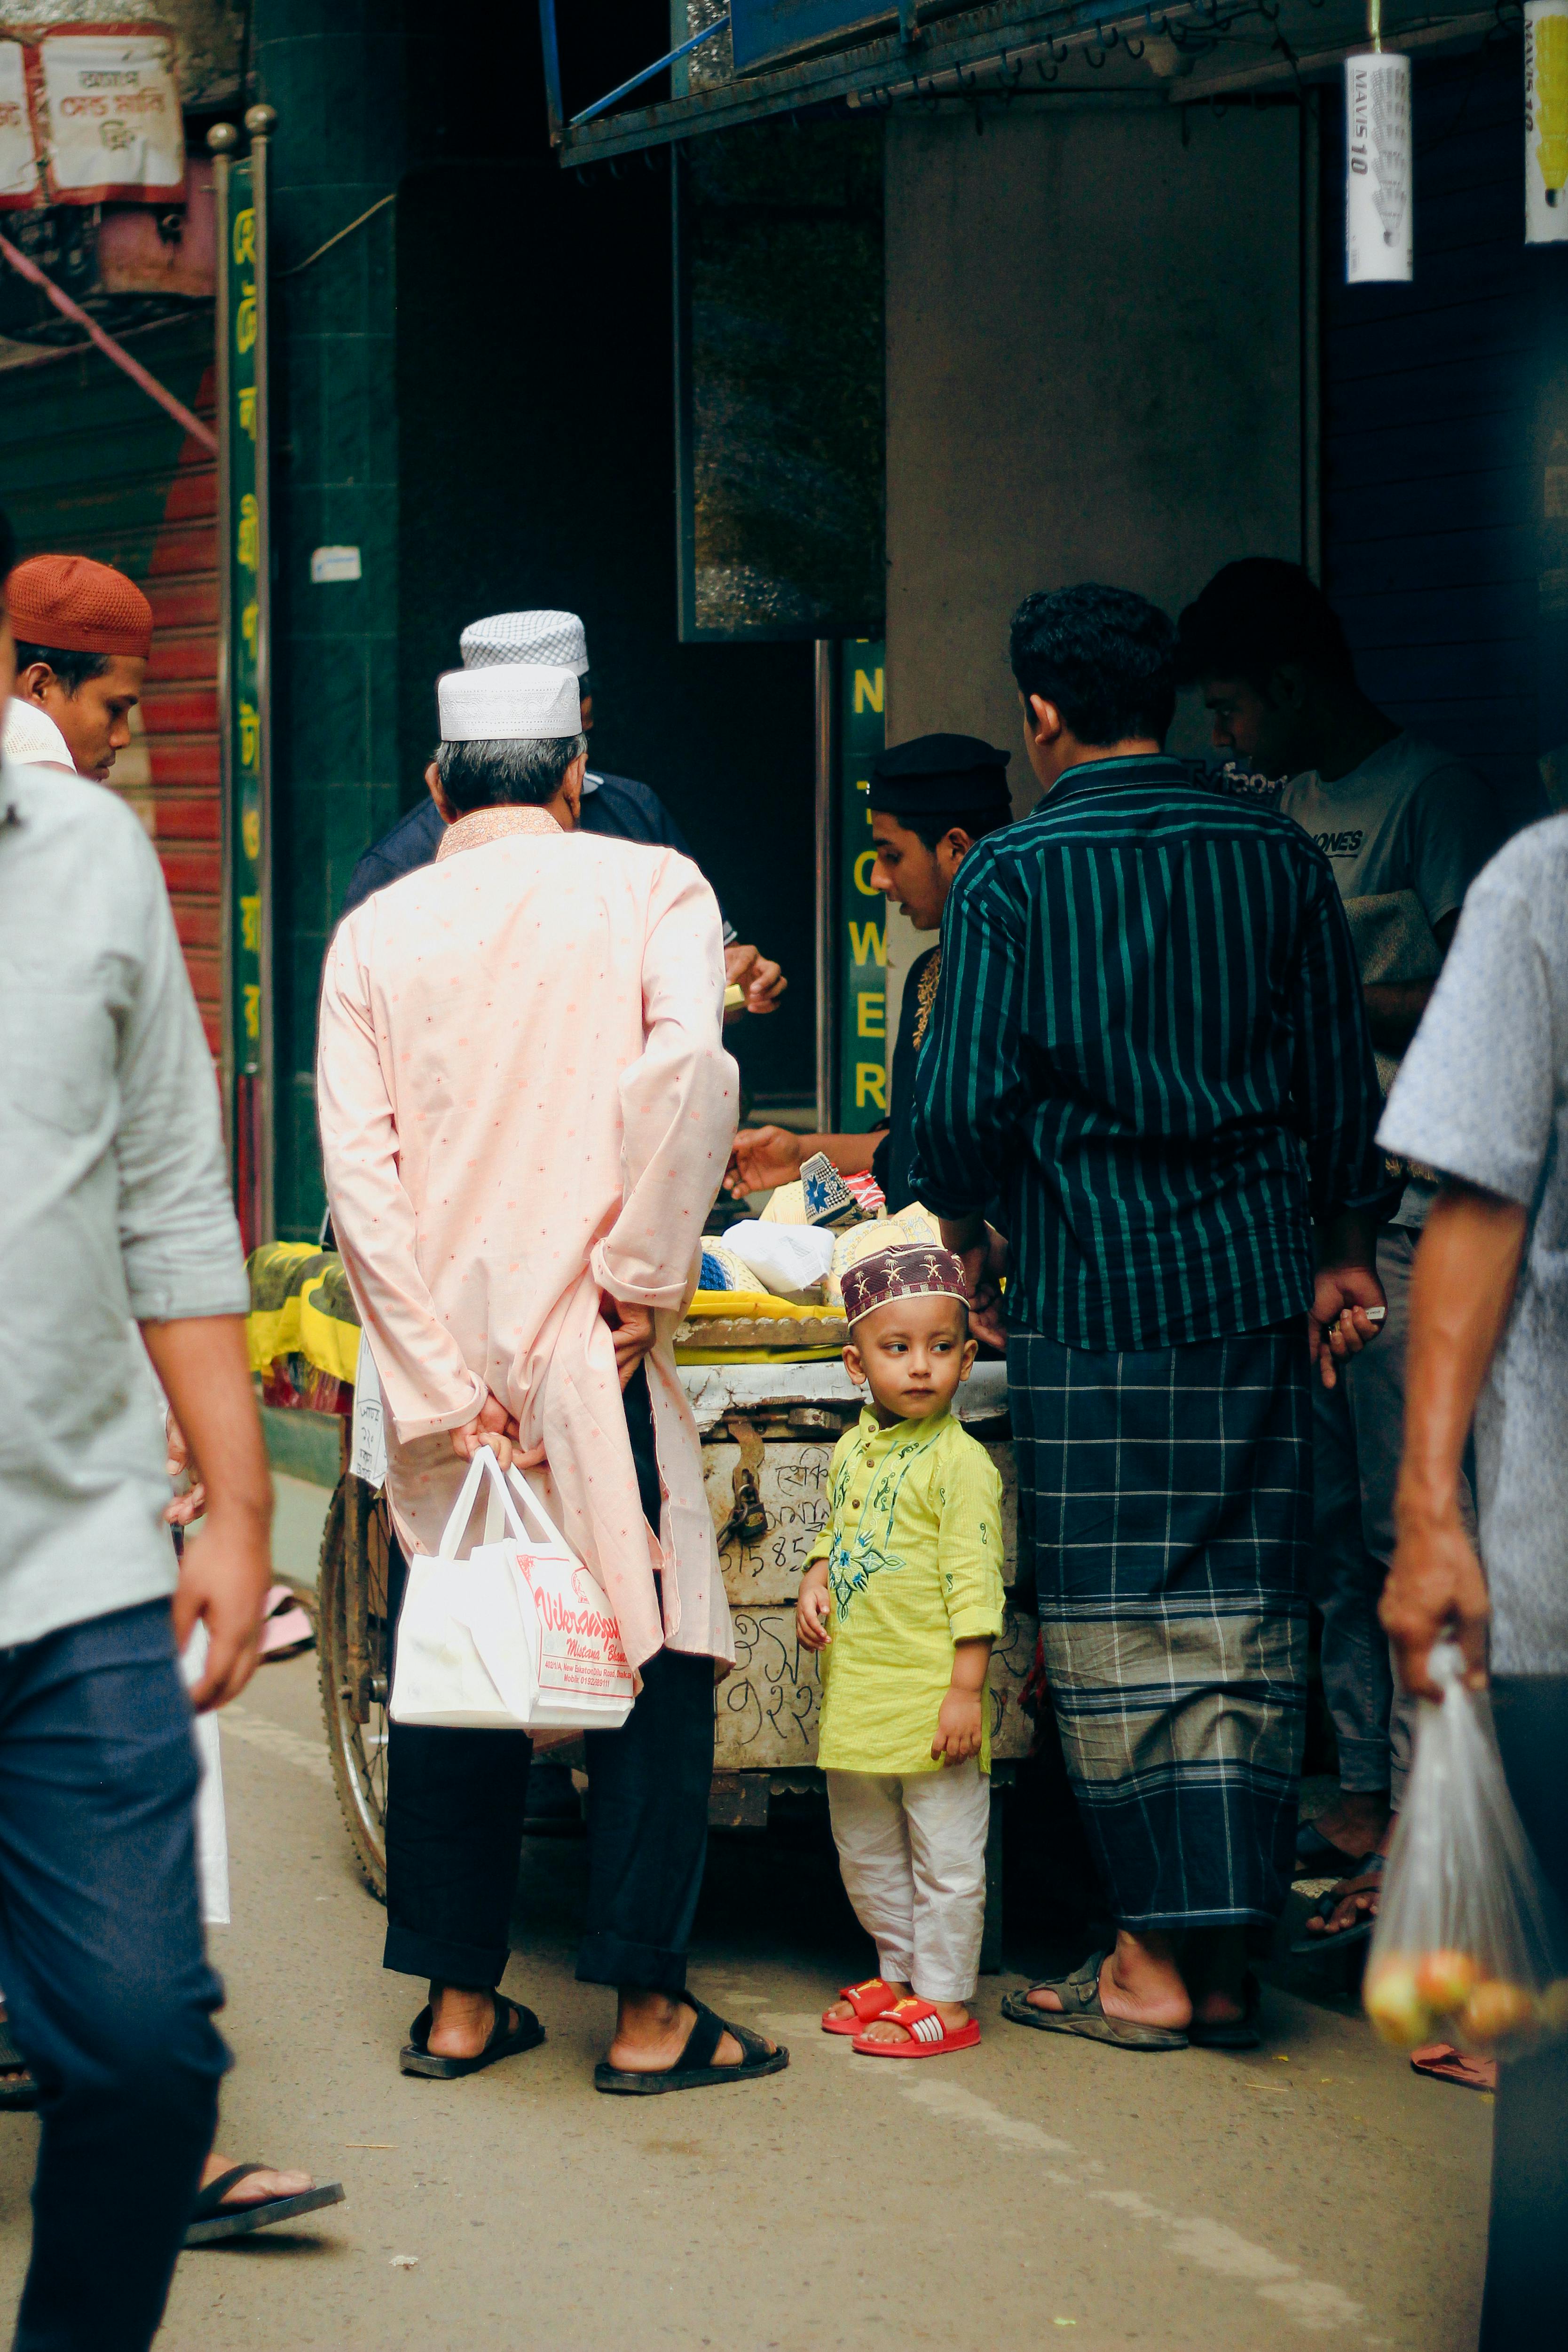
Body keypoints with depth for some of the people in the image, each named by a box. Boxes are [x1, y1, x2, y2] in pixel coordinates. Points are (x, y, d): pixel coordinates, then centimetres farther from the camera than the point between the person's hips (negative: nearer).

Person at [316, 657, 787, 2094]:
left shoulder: (374, 934, 8)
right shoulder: (649, 890, 0)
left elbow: (359, 1172, -2)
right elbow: (684, 1063, -20)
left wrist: (444, 1384, -4)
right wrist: (648, 1270, -11)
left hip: (437, 1362, 4)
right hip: (588, 1348, -4)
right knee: (655, 1663, 4)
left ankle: (459, 2001, 17)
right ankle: (650, 2014, 5)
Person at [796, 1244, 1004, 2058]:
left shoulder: (959, 1460, -13)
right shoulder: (852, 1450, 8)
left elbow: (974, 1580, -15)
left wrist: (967, 1688, -18)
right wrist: (816, 1579, 1)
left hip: (931, 1694, -8)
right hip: (855, 1697, 8)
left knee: (943, 1854, 2)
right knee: (865, 1851, 19)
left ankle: (945, 1999, 10)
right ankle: (897, 1972, 33)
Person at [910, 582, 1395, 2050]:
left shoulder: (1011, 873, -5)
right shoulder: (1278, 857, 7)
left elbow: (966, 1099, -7)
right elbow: (1341, 1082, 11)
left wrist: (962, 1233, 12)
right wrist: (1346, 1251, 22)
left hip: (1090, 1291, -4)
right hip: (1256, 1290, 4)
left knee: (1114, 1623, 2)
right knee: (1245, 1619, 7)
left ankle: (1152, 1963, 4)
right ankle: (1226, 1951, 9)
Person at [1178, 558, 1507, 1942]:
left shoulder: (1431, 792, -7)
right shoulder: (1291, 807, 17)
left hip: (1405, 1212, -8)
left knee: (1407, 1525, -8)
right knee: (1326, 1521, 9)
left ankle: (1416, 1844, -6)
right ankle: (1360, 1803, 15)